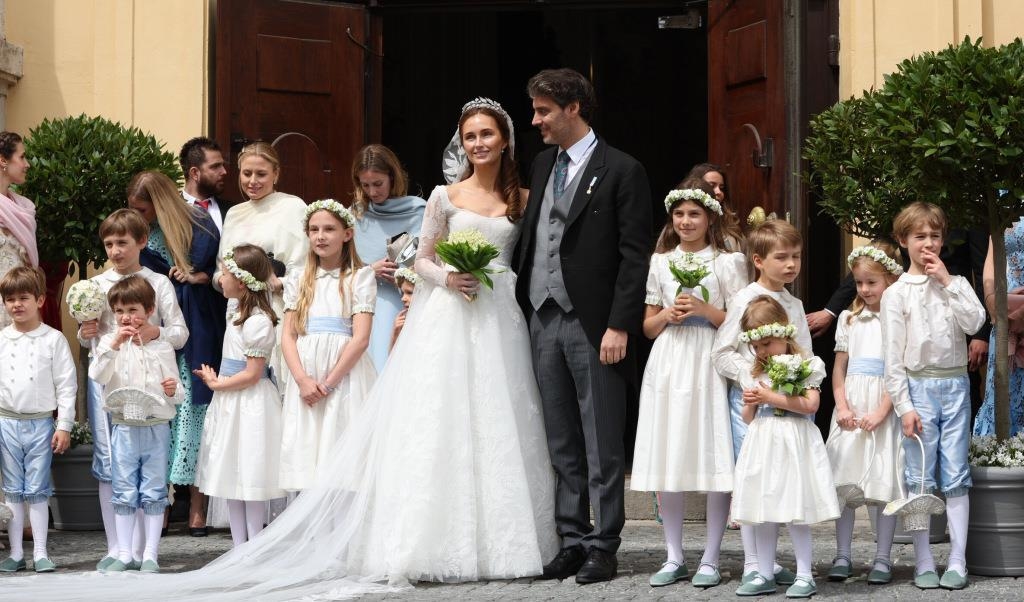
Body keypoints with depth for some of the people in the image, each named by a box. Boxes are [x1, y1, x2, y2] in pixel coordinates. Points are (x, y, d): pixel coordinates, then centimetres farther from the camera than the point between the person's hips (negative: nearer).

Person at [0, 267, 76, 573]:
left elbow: (66, 385, -2)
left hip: (40, 424, -2)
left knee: (37, 490, 1)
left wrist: (64, 426, -5)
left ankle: (40, 553, 6)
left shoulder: (54, 340, -2)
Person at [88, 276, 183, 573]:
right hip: (124, 429, 0)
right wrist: (115, 344, -24)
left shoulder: (162, 347, 3)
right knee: (124, 493, 6)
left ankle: (150, 556, 9)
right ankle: (124, 554, 13)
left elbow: (177, 396, 6)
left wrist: (174, 390, -17)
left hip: (156, 428, 0)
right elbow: (97, 375, -15)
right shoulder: (109, 342, 2)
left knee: (153, 492, 3)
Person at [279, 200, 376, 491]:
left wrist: (329, 382, -11)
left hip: (345, 376, -3)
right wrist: (303, 380, -9)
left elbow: (361, 337, -6)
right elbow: (288, 337, 7)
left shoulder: (360, 277, 3)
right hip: (305, 378, 4)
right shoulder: (298, 281, 15)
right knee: (305, 453, 0)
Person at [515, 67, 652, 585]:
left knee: (602, 445, 1)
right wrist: (520, 305, 7)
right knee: (561, 444, 10)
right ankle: (571, 540, 17)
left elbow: (634, 256, -9)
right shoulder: (543, 164, 15)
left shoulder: (622, 171, -5)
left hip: (593, 324, -6)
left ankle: (602, 547, 6)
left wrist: (619, 326, -15)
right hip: (543, 319, 6)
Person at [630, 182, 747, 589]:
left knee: (714, 461, -6)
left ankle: (710, 559, 1)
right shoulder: (660, 262, 12)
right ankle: (674, 558, 12)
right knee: (665, 463, 3)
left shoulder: (728, 262, 2)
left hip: (709, 367, -4)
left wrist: (704, 310, -14)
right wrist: (668, 315, -5)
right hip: (667, 367, 4)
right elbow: (648, 326, 15)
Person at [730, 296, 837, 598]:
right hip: (763, 444, 6)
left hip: (793, 443, -6)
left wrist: (772, 397, -15)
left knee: (796, 512, -5)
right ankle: (765, 575, 13)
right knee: (763, 512, 7)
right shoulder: (757, 371, 14)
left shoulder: (805, 365, -4)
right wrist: (750, 403, -5)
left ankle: (805, 576, 2)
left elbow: (810, 404, -16)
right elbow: (749, 418, 18)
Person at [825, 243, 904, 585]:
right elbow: (839, 368, 12)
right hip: (852, 406, 4)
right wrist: (842, 407, -2)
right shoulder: (849, 320, 12)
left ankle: (882, 559, 4)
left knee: (884, 482, -2)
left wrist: (880, 412, -15)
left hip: (884, 406, -4)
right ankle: (842, 556, 10)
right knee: (844, 482, 3)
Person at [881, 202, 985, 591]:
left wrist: (947, 282, -8)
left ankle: (957, 561, 4)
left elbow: (974, 323, -8)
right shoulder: (896, 293, 2)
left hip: (955, 385, 2)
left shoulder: (957, 284, 9)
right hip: (919, 386, -2)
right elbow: (893, 356, -2)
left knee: (955, 475, 1)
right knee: (920, 478, 0)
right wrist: (903, 406, -8)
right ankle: (923, 562, 6)